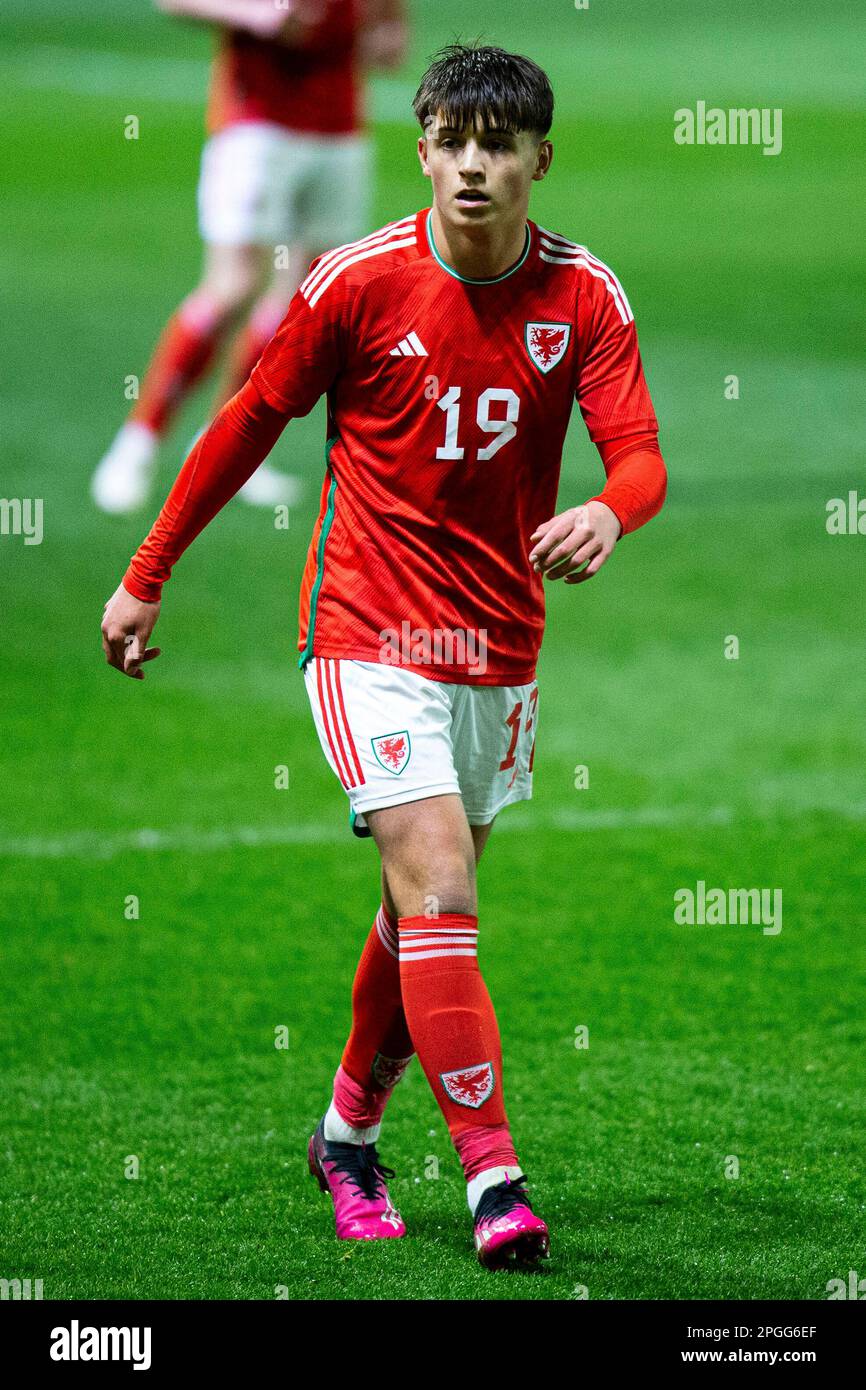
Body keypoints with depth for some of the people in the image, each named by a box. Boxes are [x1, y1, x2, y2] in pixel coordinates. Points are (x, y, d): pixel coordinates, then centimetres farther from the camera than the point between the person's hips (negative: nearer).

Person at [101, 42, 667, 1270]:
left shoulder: (585, 298, -4)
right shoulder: (361, 282, -10)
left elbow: (641, 459, -13)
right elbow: (250, 423, 1)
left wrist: (608, 512, -38)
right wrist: (146, 577, 6)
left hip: (502, 649, 4)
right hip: (371, 635, -4)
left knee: (425, 909, 14)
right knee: (437, 890, -17)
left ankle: (350, 1134, 36)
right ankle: (494, 1181, -20)